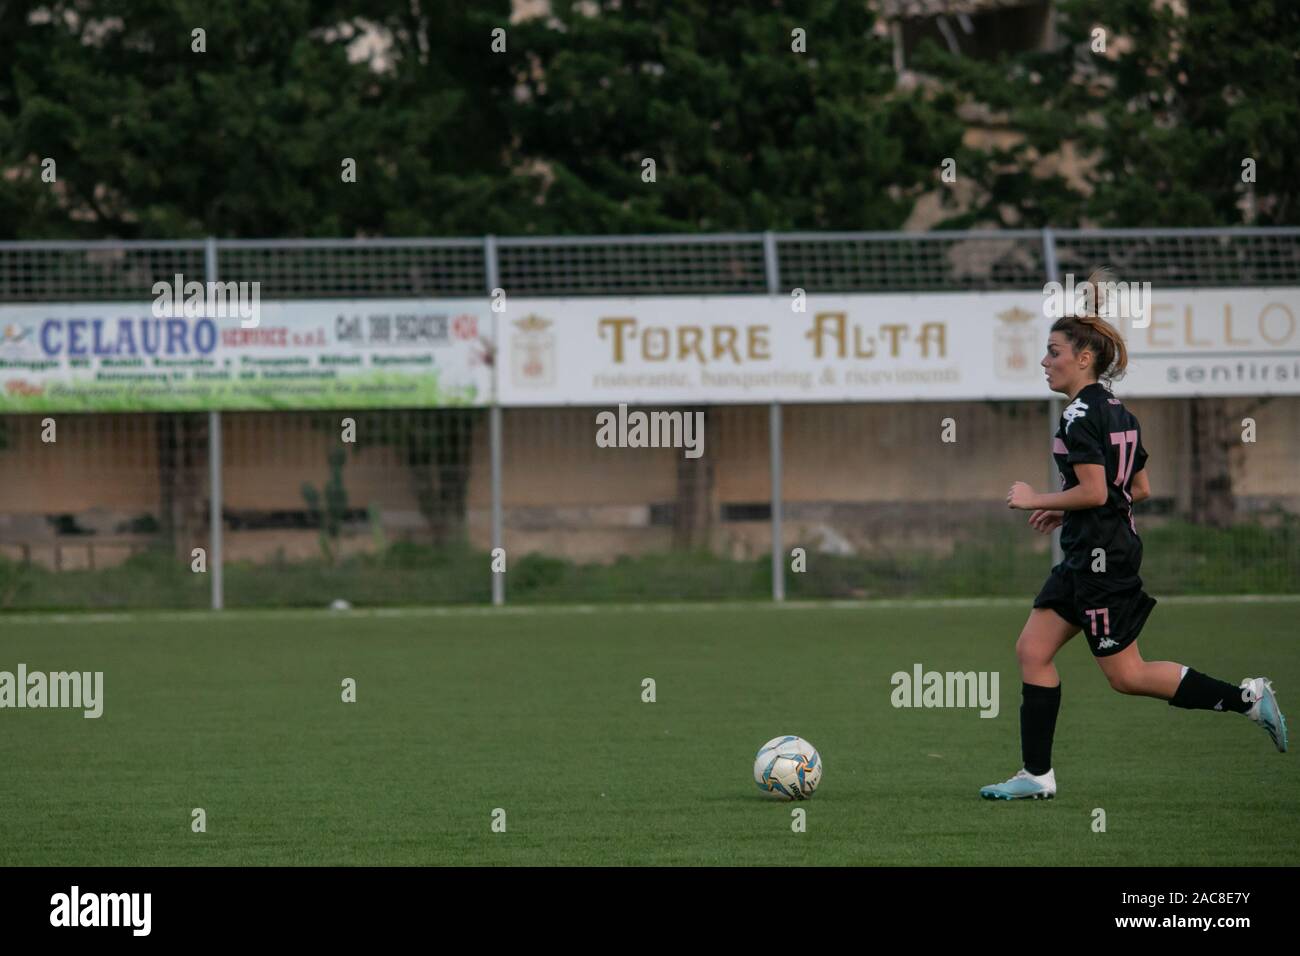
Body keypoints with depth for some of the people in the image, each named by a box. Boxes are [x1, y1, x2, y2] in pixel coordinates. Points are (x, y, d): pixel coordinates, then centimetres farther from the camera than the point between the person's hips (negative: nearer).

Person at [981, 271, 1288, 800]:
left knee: (1127, 675, -3)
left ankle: (1246, 698, 0)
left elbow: (1094, 492, -23)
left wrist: (1037, 500, -10)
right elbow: (1139, 488, 18)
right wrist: (1065, 510, 19)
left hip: (1099, 558, -10)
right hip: (1087, 556, 10)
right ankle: (1037, 775, 8)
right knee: (1032, 652, 8)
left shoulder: (1081, 415, -16)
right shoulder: (1116, 411, 13)